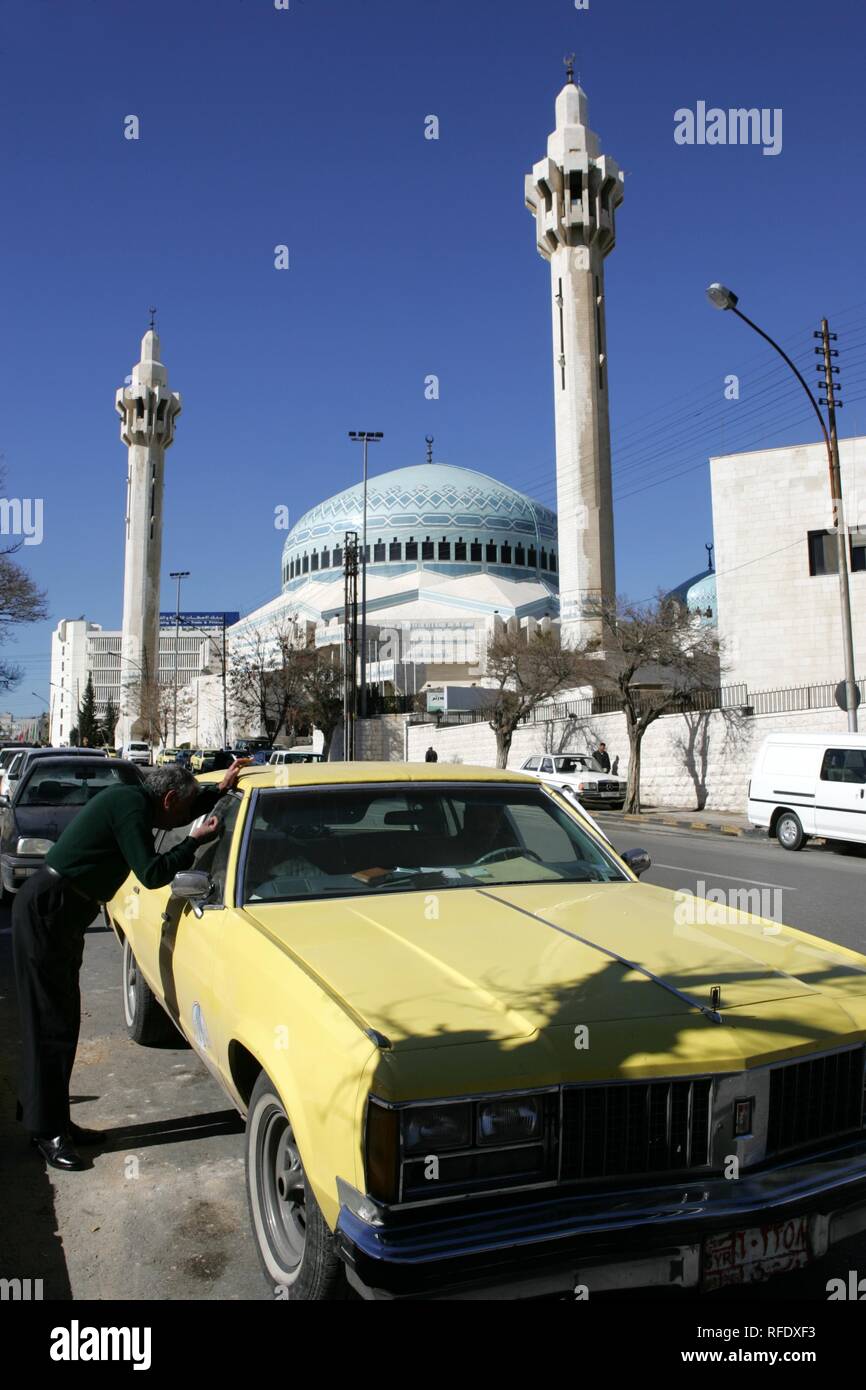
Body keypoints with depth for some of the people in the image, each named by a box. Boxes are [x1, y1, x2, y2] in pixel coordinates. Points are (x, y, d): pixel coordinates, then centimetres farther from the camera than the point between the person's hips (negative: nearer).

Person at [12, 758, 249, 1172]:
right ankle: (47, 1131, 3)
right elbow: (152, 874, -20)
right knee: (50, 1025, -4)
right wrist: (195, 840, -12)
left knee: (61, 1021, 12)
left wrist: (219, 789, 16)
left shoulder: (132, 799, 11)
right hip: (45, 911, -10)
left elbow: (184, 811, 28)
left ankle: (53, 1121, 20)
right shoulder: (130, 805, -17)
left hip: (58, 915, 10)